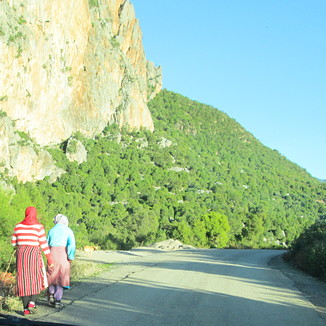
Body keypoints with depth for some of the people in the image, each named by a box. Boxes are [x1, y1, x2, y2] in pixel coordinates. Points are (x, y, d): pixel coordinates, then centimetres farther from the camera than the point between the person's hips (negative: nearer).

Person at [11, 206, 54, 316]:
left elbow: (13, 242, 11)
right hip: (34, 254, -3)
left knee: (23, 280, 6)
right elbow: (43, 244, -7)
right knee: (36, 278, 13)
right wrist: (49, 258, -2)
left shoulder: (18, 226, 5)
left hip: (21, 254, 3)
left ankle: (26, 309, 4)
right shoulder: (38, 226, -5)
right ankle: (32, 301, -6)